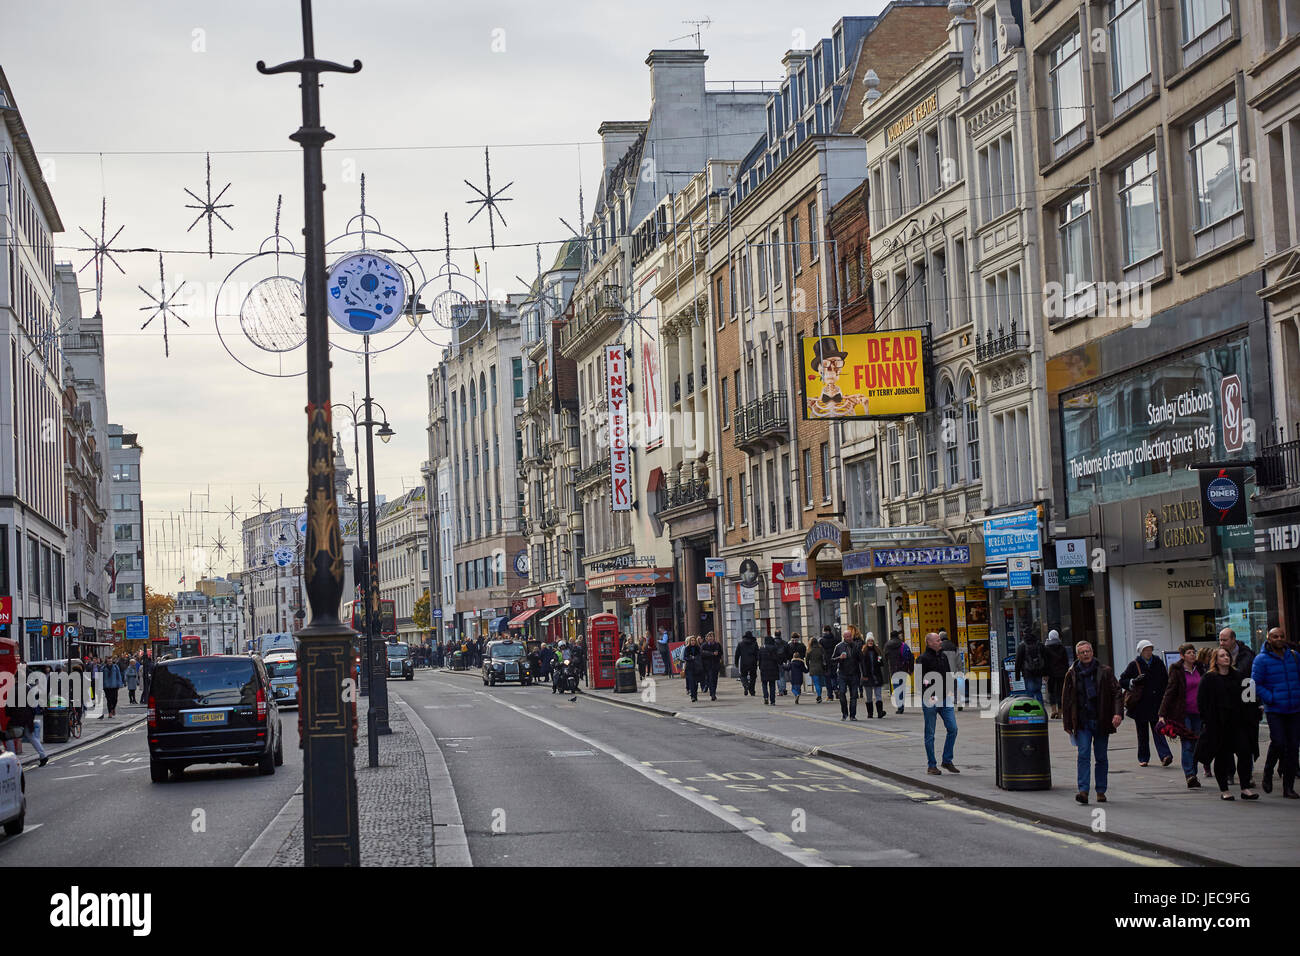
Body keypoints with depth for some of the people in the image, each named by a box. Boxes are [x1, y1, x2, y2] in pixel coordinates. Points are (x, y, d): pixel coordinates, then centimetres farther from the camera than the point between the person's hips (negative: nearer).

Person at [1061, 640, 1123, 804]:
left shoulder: (1105, 672, 2)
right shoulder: (1072, 674, 5)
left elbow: (1116, 693, -1)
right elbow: (1066, 700, 10)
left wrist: (1118, 713, -17)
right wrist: (1067, 723, 7)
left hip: (1101, 721, 0)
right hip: (1082, 722, 0)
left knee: (1101, 758, 7)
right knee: (1083, 755, -12)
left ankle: (1101, 791, 17)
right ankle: (1083, 791, -18)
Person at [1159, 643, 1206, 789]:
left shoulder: (1199, 669, 11)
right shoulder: (1177, 671, -5)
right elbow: (1169, 693, -7)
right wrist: (1162, 714, -13)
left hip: (1197, 713, 5)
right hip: (1183, 713, -5)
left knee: (1195, 744, 6)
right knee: (1187, 745, -10)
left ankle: (1192, 775, 15)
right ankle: (1190, 776, -12)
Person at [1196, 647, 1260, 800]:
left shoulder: (1237, 676, 12)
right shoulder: (1209, 679, -1)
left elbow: (1243, 698, 15)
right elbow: (1201, 701, -2)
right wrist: (1207, 721, -10)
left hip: (1237, 722, 3)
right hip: (1217, 723, -3)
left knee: (1245, 751, -8)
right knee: (1221, 756, 2)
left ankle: (1245, 788, -3)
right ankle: (1223, 790, 11)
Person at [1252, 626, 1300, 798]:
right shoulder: (1261, 659, -3)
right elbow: (1256, 684, -5)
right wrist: (1271, 699, -14)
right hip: (1274, 710, -4)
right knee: (1278, 742, -17)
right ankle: (1268, 772, 12)